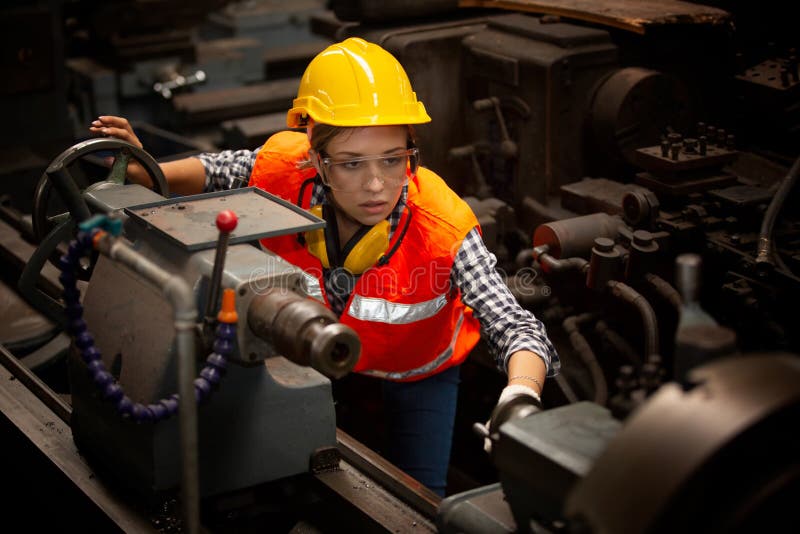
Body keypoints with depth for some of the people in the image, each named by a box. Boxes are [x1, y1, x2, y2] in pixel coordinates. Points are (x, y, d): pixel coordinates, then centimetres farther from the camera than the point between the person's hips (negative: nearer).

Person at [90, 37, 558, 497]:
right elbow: (220, 170, -7)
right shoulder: (287, 173, -31)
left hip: (417, 373, -2)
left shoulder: (443, 227, -40)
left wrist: (520, 398, -65)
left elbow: (513, 325, -44)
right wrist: (144, 173, -23)